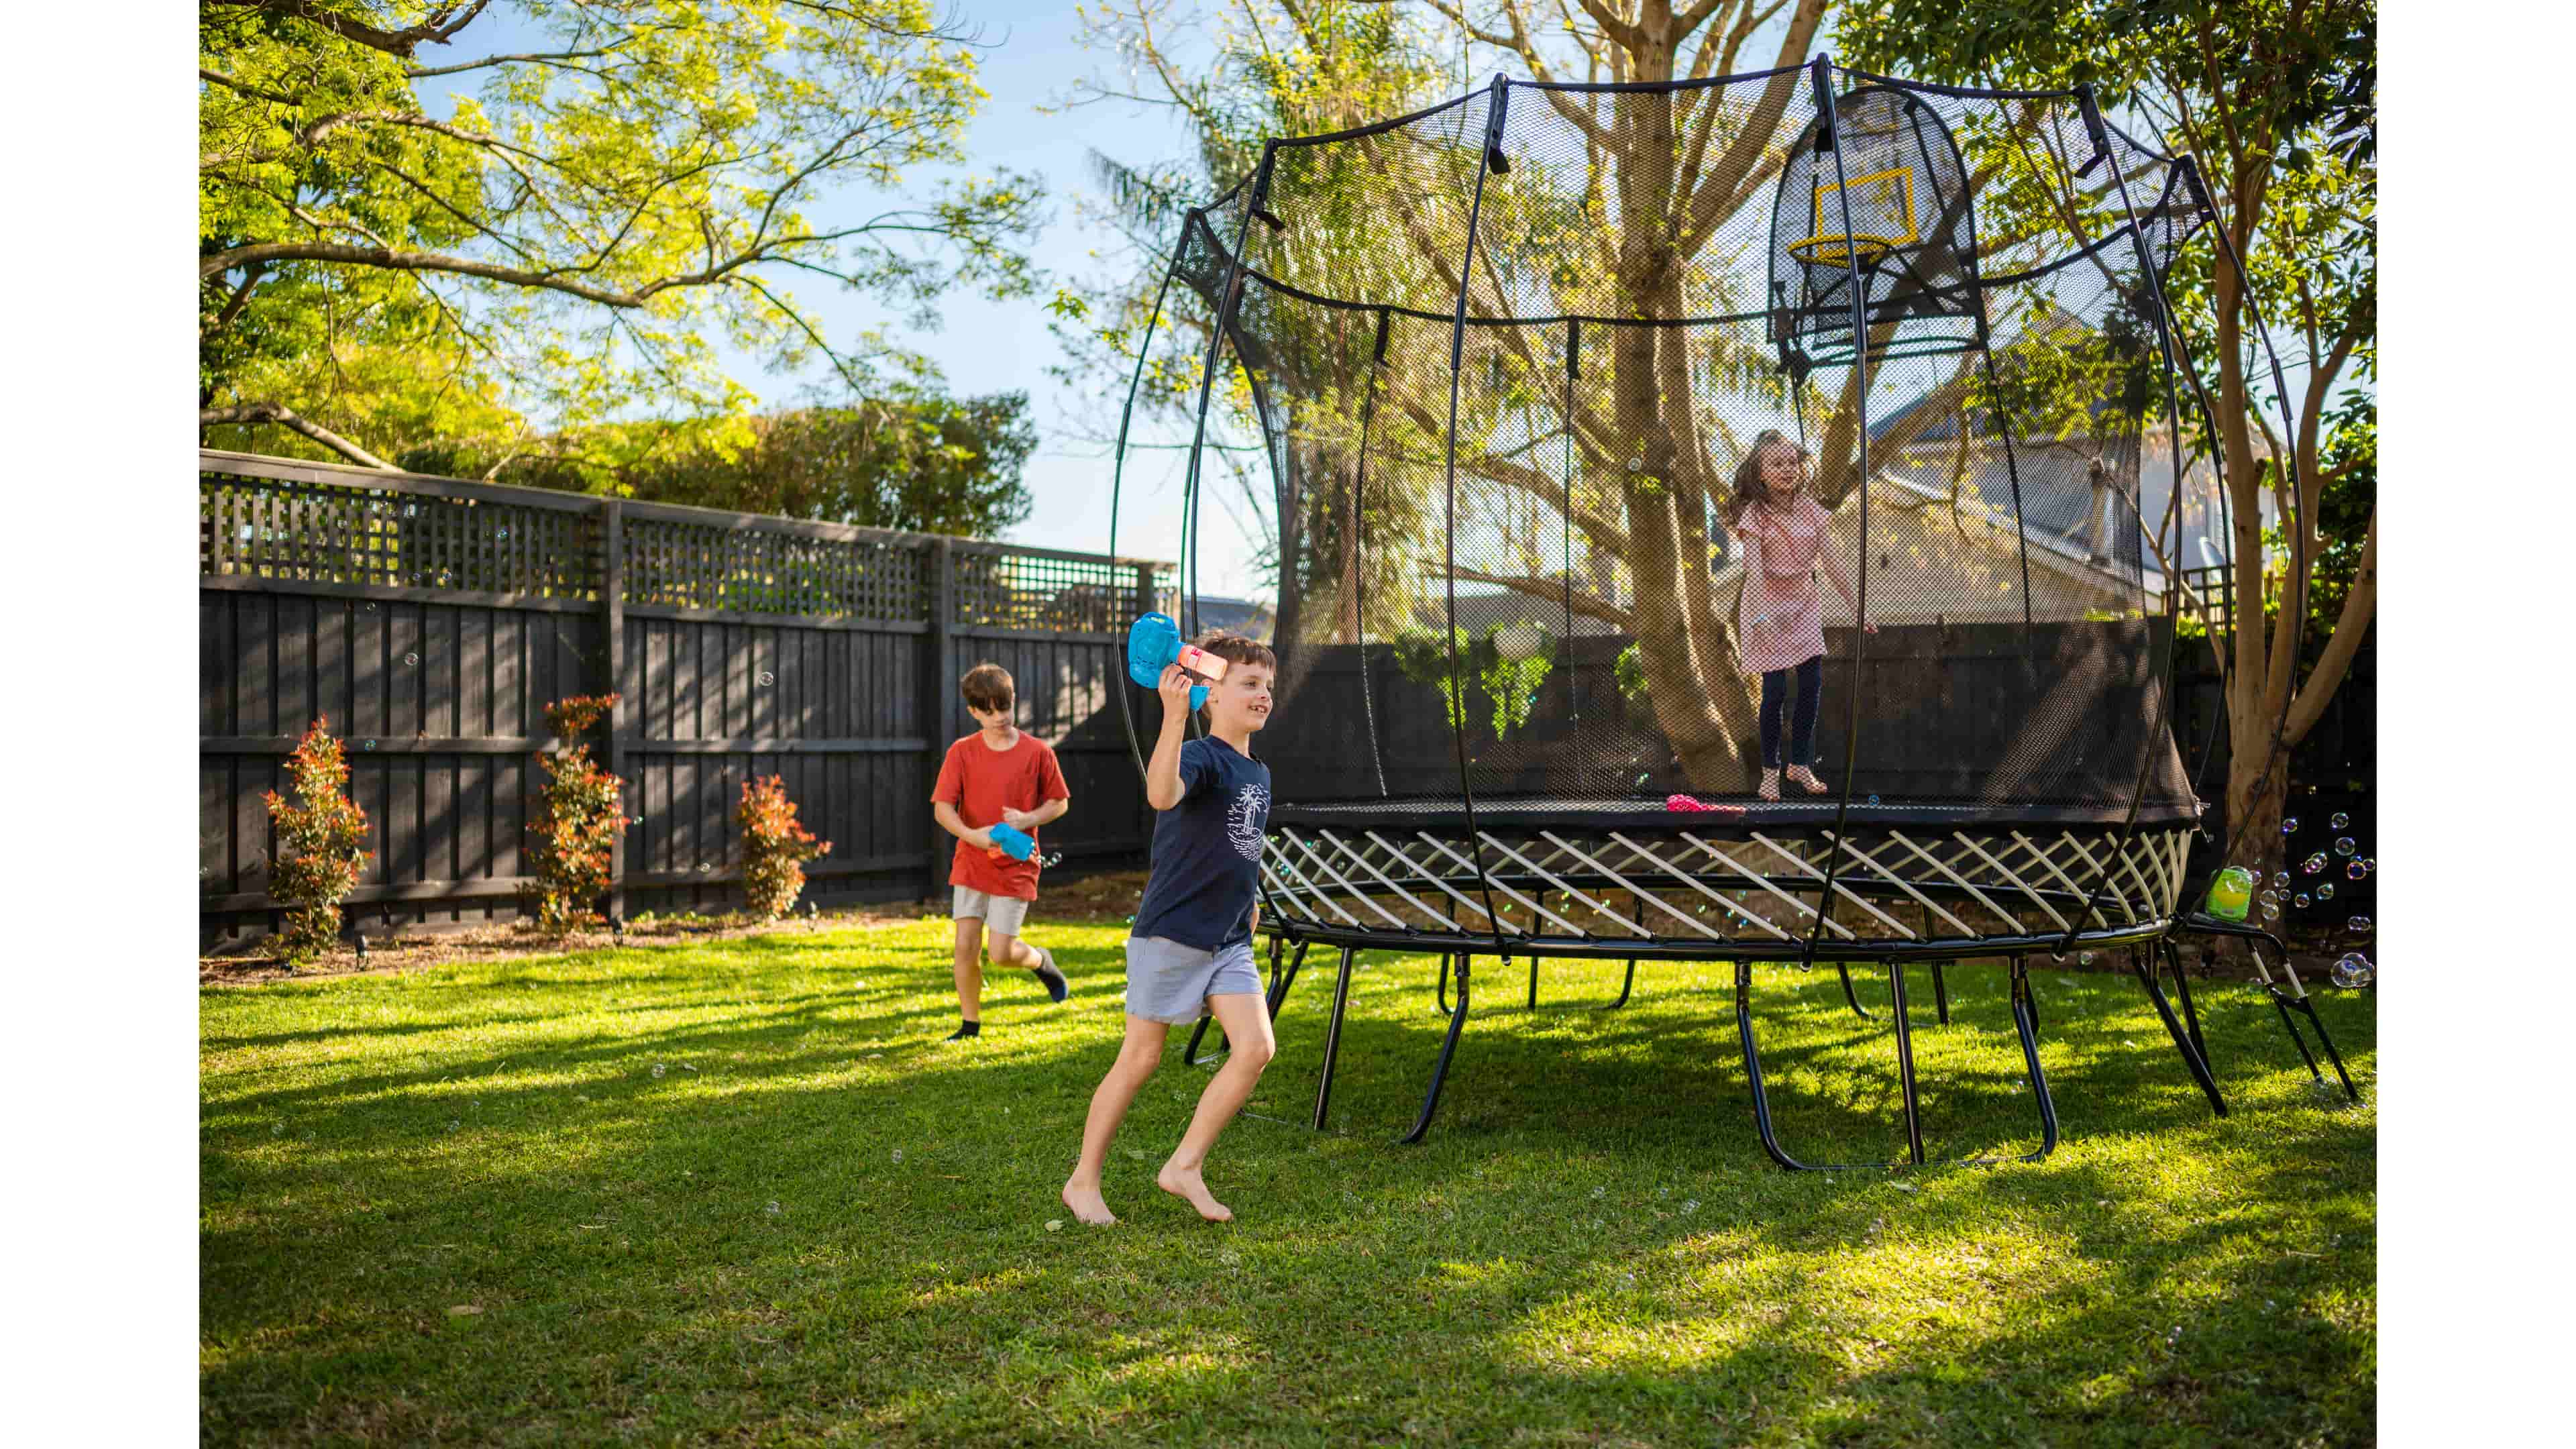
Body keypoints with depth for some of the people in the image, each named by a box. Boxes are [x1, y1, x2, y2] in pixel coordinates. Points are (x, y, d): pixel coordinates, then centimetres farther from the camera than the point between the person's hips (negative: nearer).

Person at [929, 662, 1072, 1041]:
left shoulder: (1037, 751, -6)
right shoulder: (962, 752, -3)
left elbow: (1059, 802, 3)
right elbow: (942, 808, -7)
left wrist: (1028, 819, -16)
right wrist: (971, 834, -26)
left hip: (1016, 867, -2)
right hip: (971, 863, 2)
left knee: (1001, 953, -5)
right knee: (966, 945, -2)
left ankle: (1041, 960, 30)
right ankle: (970, 1023, 16)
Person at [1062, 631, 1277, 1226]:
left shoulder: (1259, 774, 11)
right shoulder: (1200, 757, -15)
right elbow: (1161, 796, -40)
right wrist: (1174, 717, -50)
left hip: (1230, 941, 7)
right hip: (1169, 932, -7)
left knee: (1256, 1048, -7)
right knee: (1140, 1059, 2)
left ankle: (1185, 1167, 6)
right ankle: (1083, 1182, 17)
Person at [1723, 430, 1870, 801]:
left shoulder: (1809, 509, 3)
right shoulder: (1755, 514, -13)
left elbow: (1831, 562, 4)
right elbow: (1754, 567, -24)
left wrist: (1857, 607, 2)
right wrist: (1763, 614, -37)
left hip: (1805, 602, 5)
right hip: (1768, 604, -5)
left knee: (1812, 684, -1)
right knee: (1775, 690, -7)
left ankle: (1800, 764, 15)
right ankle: (1770, 771, 8)